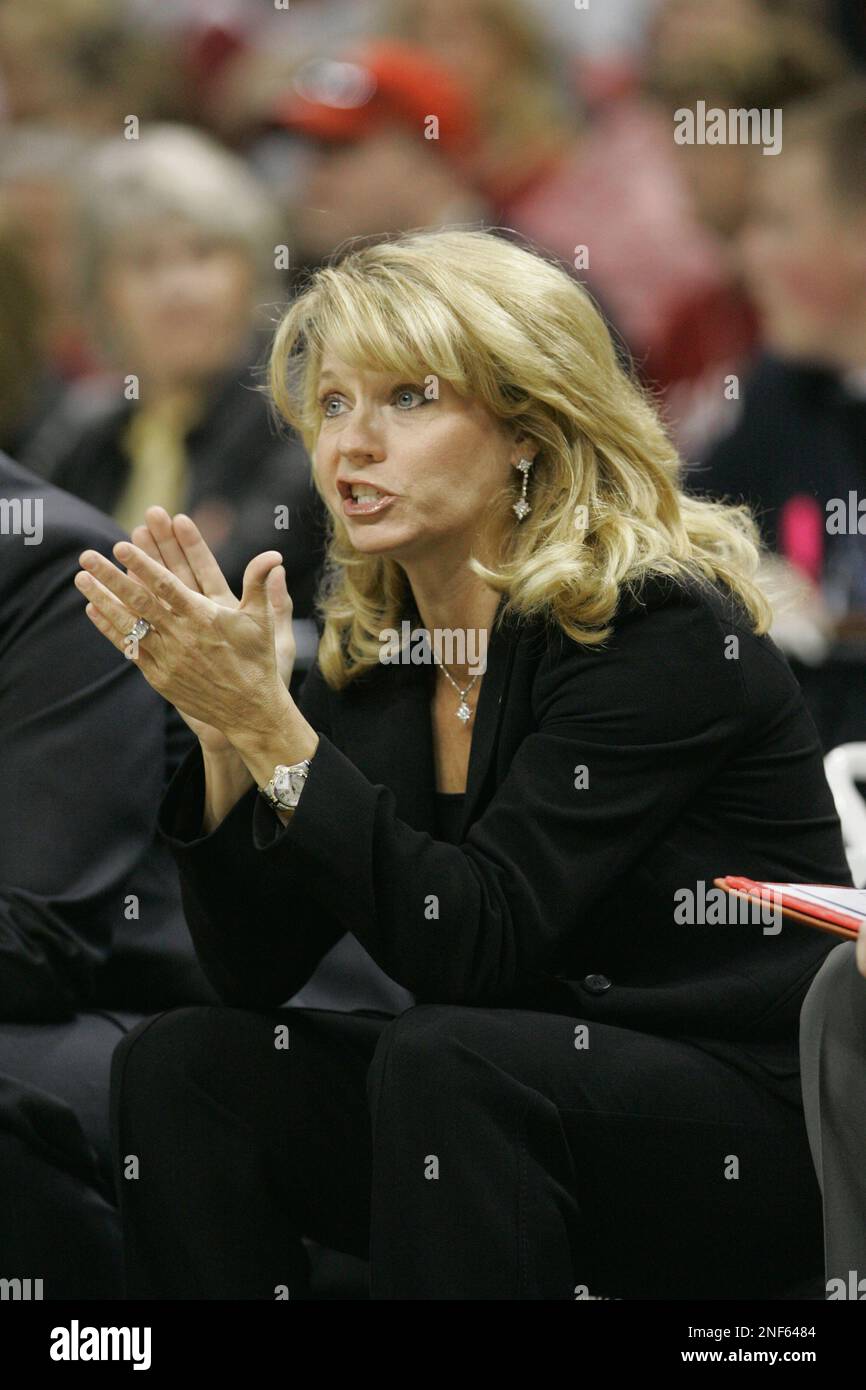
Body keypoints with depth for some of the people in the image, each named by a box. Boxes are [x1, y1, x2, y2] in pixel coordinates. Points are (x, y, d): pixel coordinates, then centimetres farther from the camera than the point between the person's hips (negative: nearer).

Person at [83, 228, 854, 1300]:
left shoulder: (661, 628, -16)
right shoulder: (373, 652, 5)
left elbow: (473, 945, -23)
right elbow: (255, 969, 1)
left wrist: (268, 724, -28)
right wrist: (223, 724, -14)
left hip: (754, 1121, -7)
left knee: (445, 1060, -32)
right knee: (176, 1065, -9)